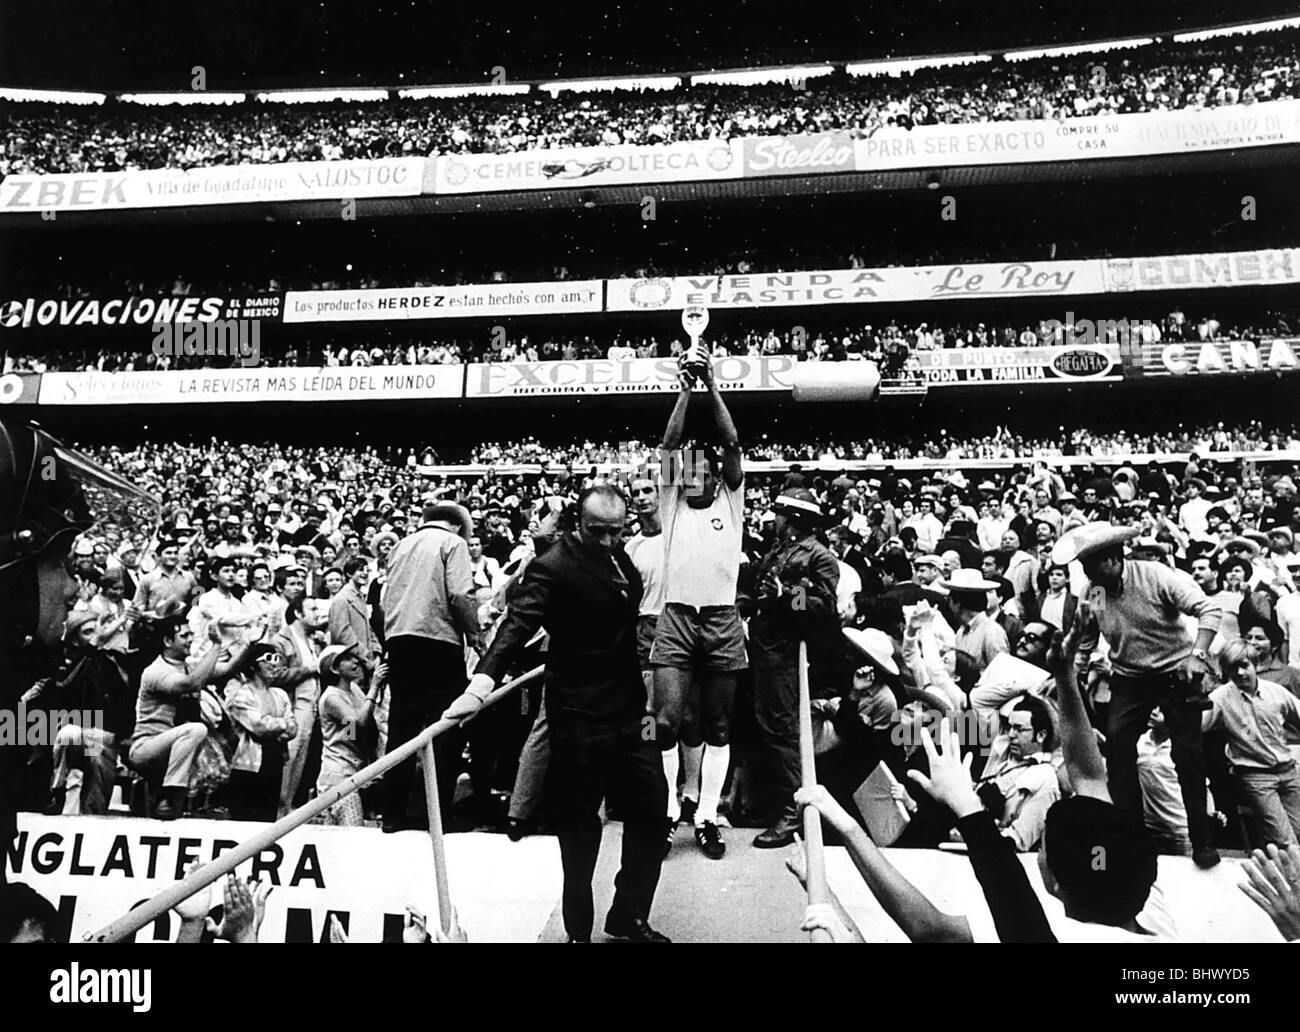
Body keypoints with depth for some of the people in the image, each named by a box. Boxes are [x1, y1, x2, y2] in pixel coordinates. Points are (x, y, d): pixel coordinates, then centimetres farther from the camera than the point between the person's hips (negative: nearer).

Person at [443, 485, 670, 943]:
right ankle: (579, 929, 24)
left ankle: (629, 916, 30)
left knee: (651, 812, 13)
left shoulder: (622, 557, 7)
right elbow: (517, 625, -26)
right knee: (579, 827, 6)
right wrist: (481, 685, -40)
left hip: (631, 711, 7)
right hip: (580, 717, -7)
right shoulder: (553, 567, -14)